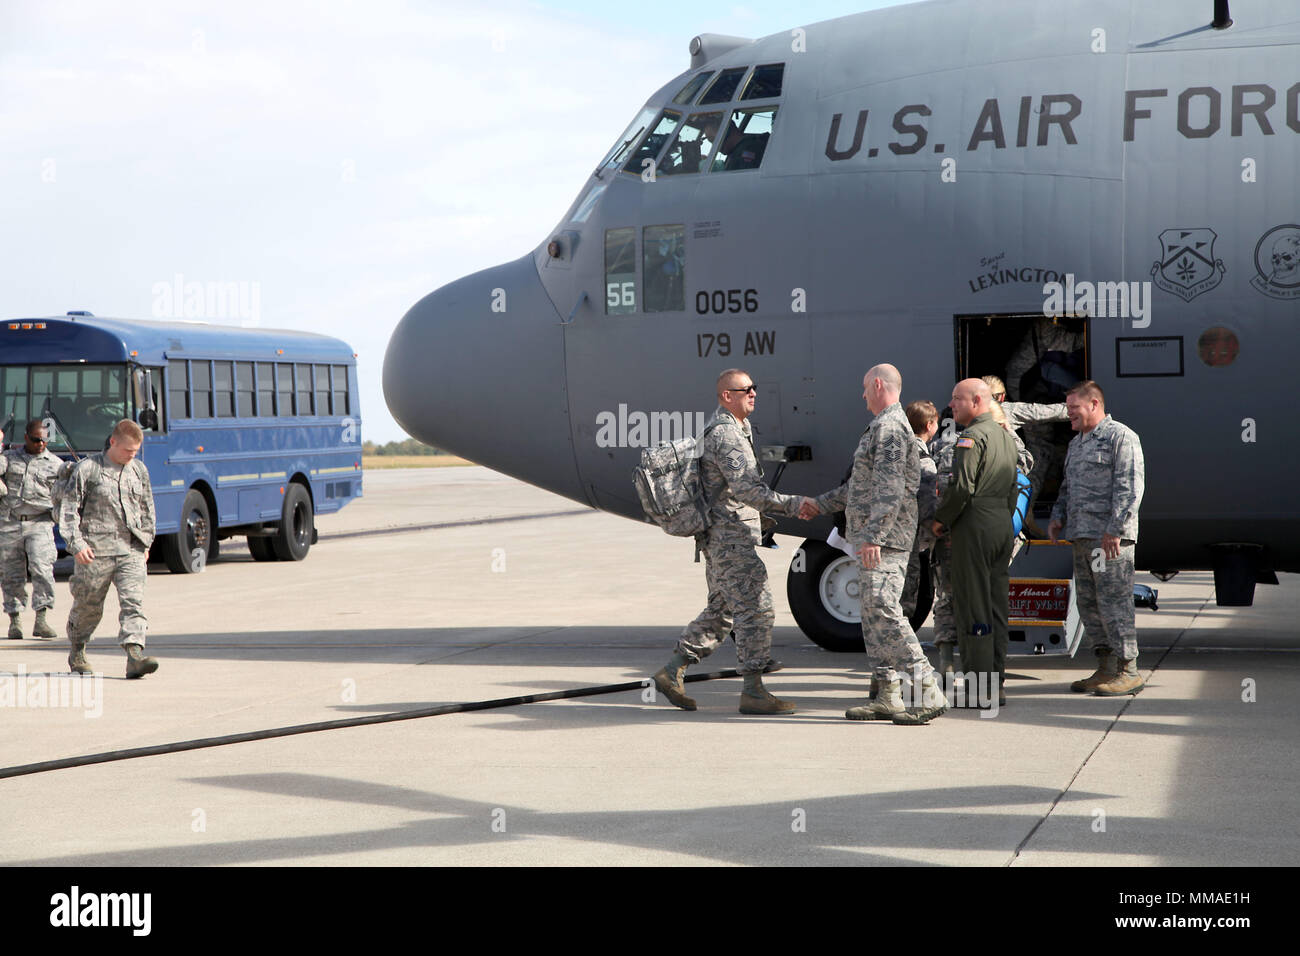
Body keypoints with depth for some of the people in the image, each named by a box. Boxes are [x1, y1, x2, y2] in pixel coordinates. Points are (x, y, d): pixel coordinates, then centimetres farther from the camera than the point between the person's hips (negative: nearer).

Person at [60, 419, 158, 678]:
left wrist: (146, 542, 19)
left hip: (130, 550, 3)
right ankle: (77, 651, 32)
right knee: (88, 606, 9)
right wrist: (77, 544, -11)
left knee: (134, 602, -13)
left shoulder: (139, 470, 12)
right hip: (95, 552, -3)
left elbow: (147, 509, 23)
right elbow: (69, 509, -3)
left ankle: (135, 656, -22)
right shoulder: (87, 469, -3)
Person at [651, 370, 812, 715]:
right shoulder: (726, 435, -17)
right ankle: (753, 692, -7)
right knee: (756, 609, -9)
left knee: (720, 610, 15)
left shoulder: (736, 428, 18)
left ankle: (672, 672, 16)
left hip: (718, 540, 11)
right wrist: (790, 505, -30)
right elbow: (745, 488, -27)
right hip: (730, 538, -11)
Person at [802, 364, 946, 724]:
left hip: (883, 538, -11)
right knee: (873, 613, 10)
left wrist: (873, 536, -27)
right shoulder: (884, 427, 21)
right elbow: (864, 484, 30)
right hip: (874, 538, 11)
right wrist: (821, 503, 35)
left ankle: (928, 693, -18)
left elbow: (890, 488, -22)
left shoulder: (890, 427, -13)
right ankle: (887, 697, 11)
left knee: (883, 609, -16)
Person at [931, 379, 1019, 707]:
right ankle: (996, 682, 12)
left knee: (971, 606, -6)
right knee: (996, 606, 10)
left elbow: (962, 486, -20)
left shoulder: (972, 437, -12)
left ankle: (976, 687, -6)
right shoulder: (1005, 436, 17)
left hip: (975, 526, -9)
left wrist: (940, 519, -7)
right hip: (1003, 525, 9)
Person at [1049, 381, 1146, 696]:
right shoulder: (1075, 444, 22)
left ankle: (1128, 671, -4)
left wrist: (1114, 530, -20)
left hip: (1111, 538, -9)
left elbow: (1130, 488, -14)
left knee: (1114, 601, -9)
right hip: (1082, 537, 9)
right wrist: (1058, 516, 13)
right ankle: (1105, 668, 15)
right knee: (1088, 602, 9)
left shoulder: (1120, 437, -6)